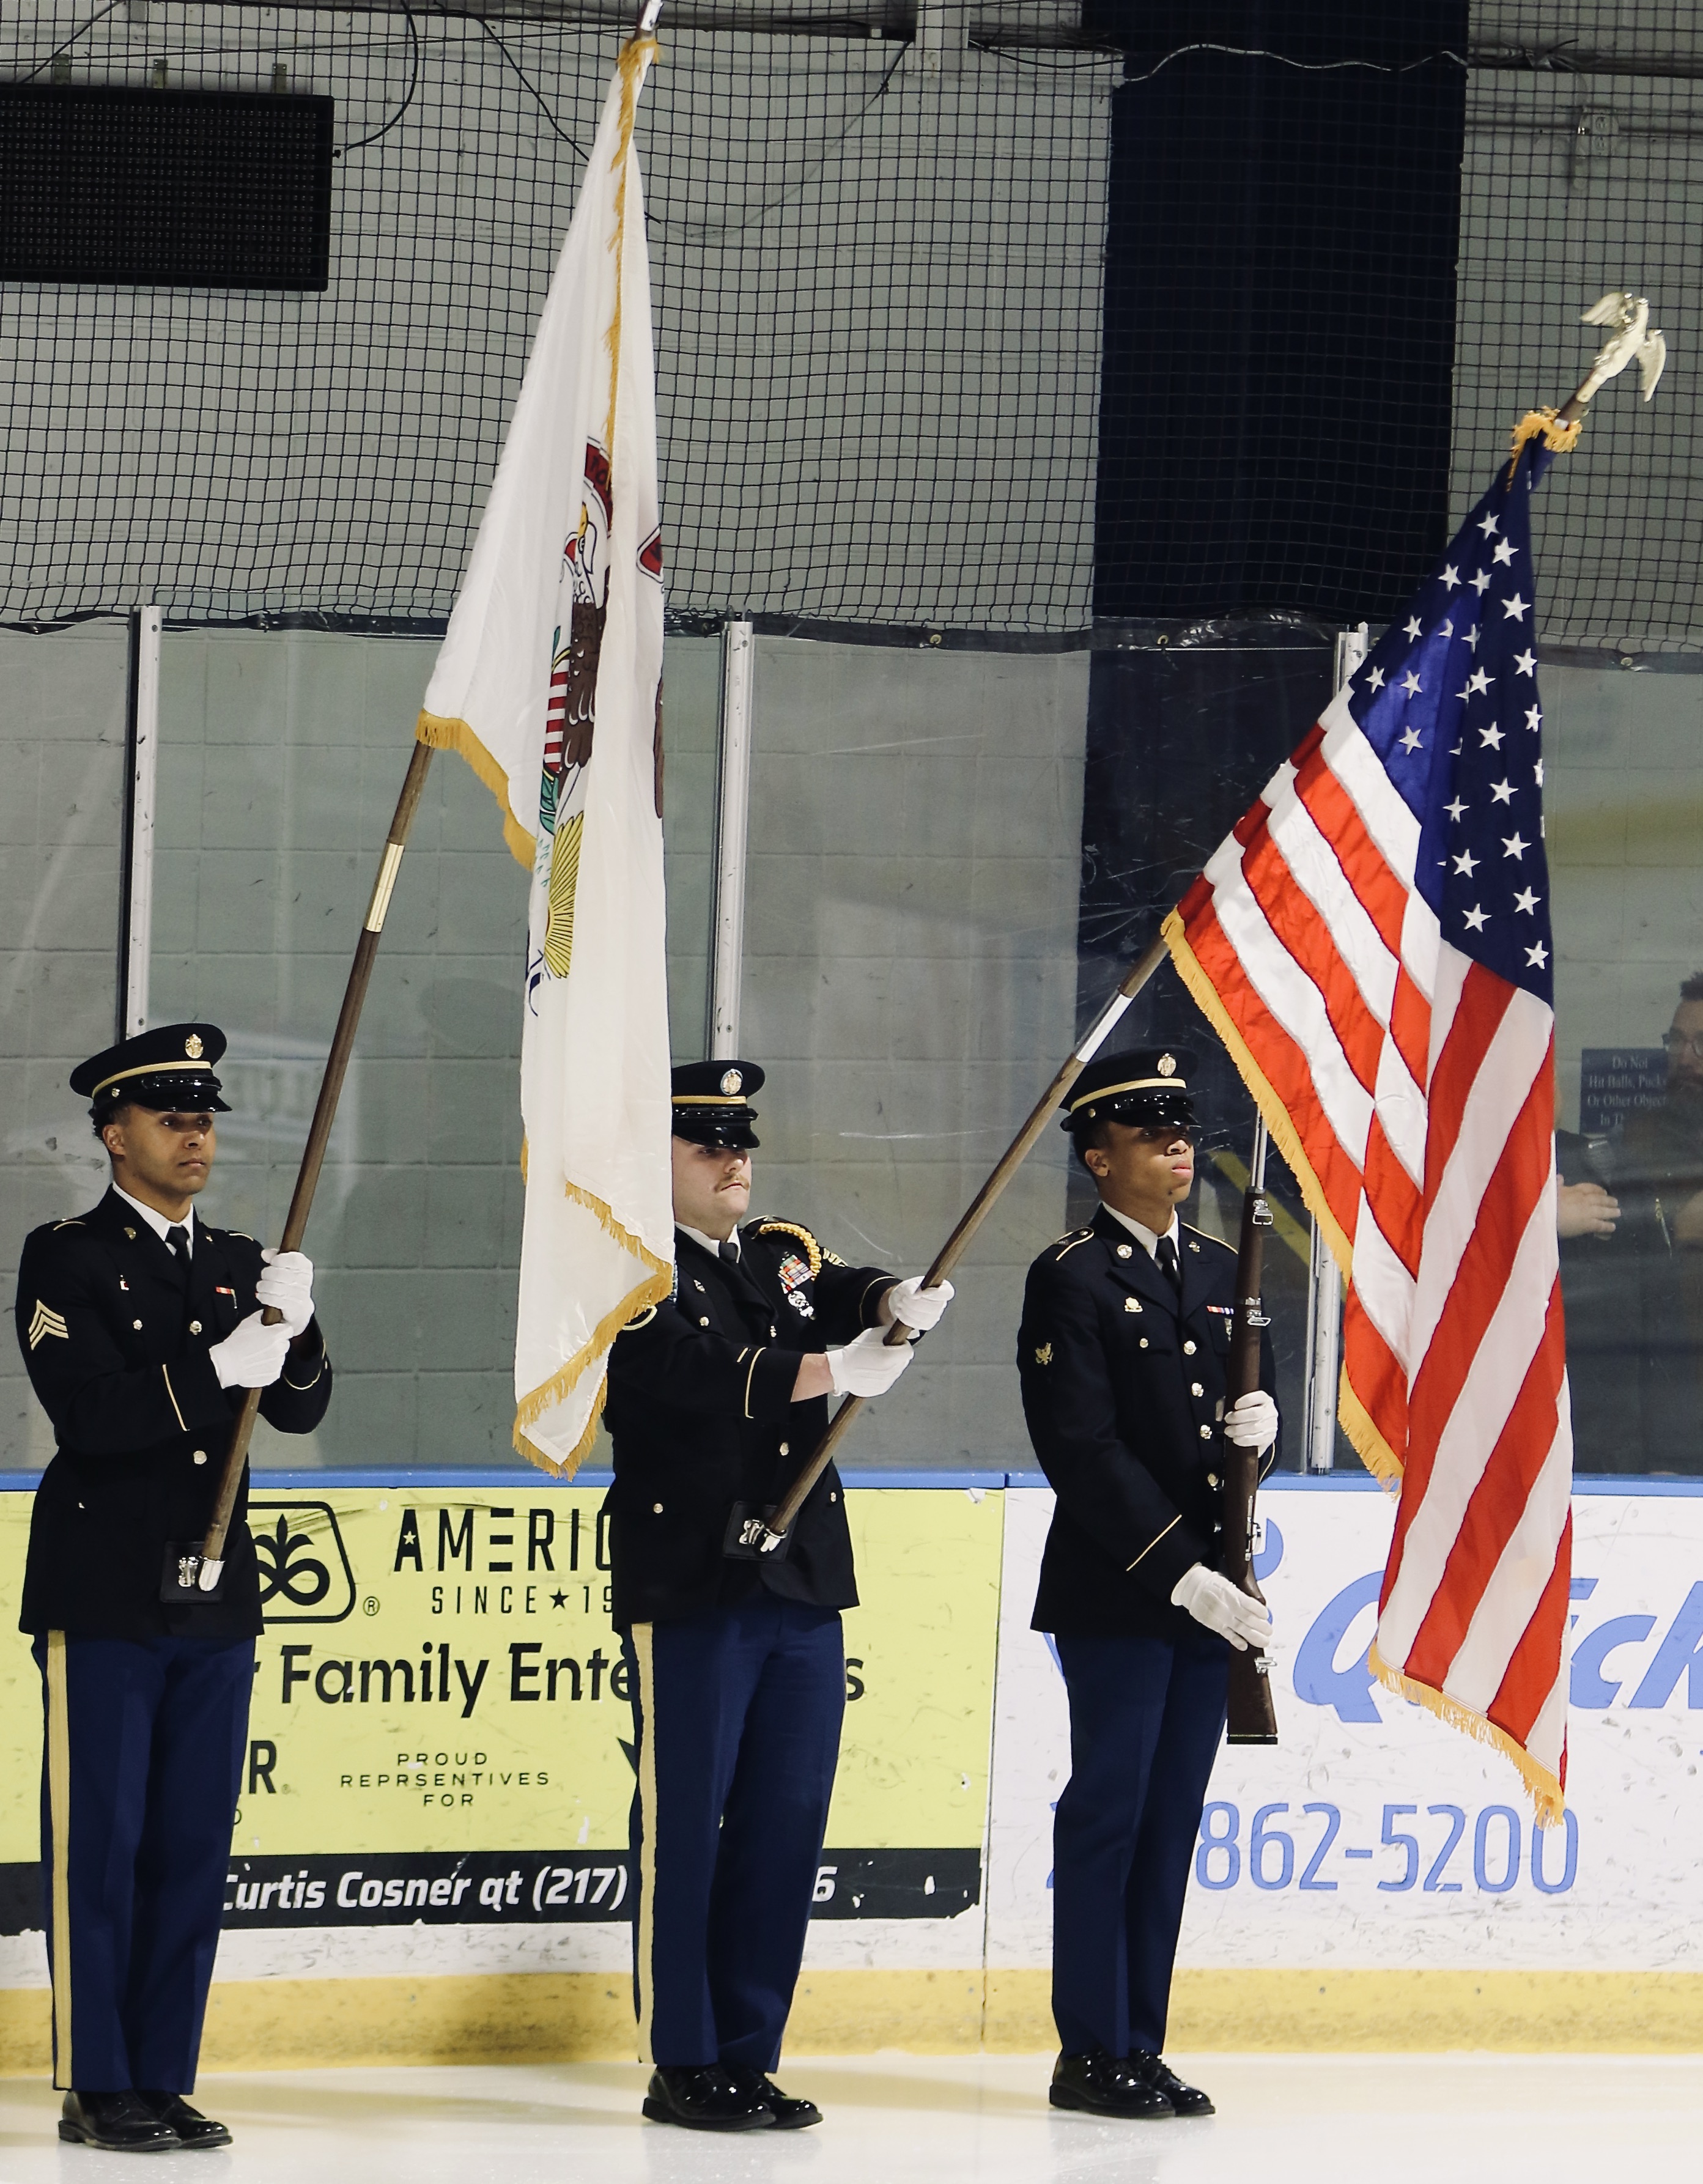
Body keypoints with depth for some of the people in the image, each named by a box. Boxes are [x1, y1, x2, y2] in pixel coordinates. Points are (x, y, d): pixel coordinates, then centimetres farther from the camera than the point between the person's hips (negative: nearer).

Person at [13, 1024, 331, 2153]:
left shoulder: (239, 1264, 13)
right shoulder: (66, 1257, -4)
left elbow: (302, 1410, 6)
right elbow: (90, 1411, -16)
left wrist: (294, 1328, -13)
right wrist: (216, 1367, -20)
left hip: (216, 1600, 6)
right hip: (104, 1596, -5)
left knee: (195, 1849, 6)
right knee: (98, 1847, -2)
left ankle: (167, 2078, 12)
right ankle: (99, 2089, 2)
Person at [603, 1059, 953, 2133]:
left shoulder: (786, 1256, 16)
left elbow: (855, 1296, 1)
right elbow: (686, 1374, -20)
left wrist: (898, 1303, -22)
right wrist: (830, 1371, -24)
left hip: (805, 1589, 7)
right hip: (689, 1590, -7)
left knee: (787, 1827, 7)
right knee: (683, 1830, -3)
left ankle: (750, 2055, 14)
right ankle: (682, 2065, 3)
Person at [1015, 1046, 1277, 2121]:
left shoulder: (1221, 1273, 15)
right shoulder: (1072, 1278, -8)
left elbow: (1255, 1408, 22)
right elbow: (1084, 1452, -14)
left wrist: (1262, 1422, -4)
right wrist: (1180, 1574, -18)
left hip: (1210, 1593, 6)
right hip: (1116, 1596, -6)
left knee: (1172, 1821, 8)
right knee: (1109, 1811, -3)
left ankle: (1142, 2044, 13)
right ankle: (1092, 2052, 3)